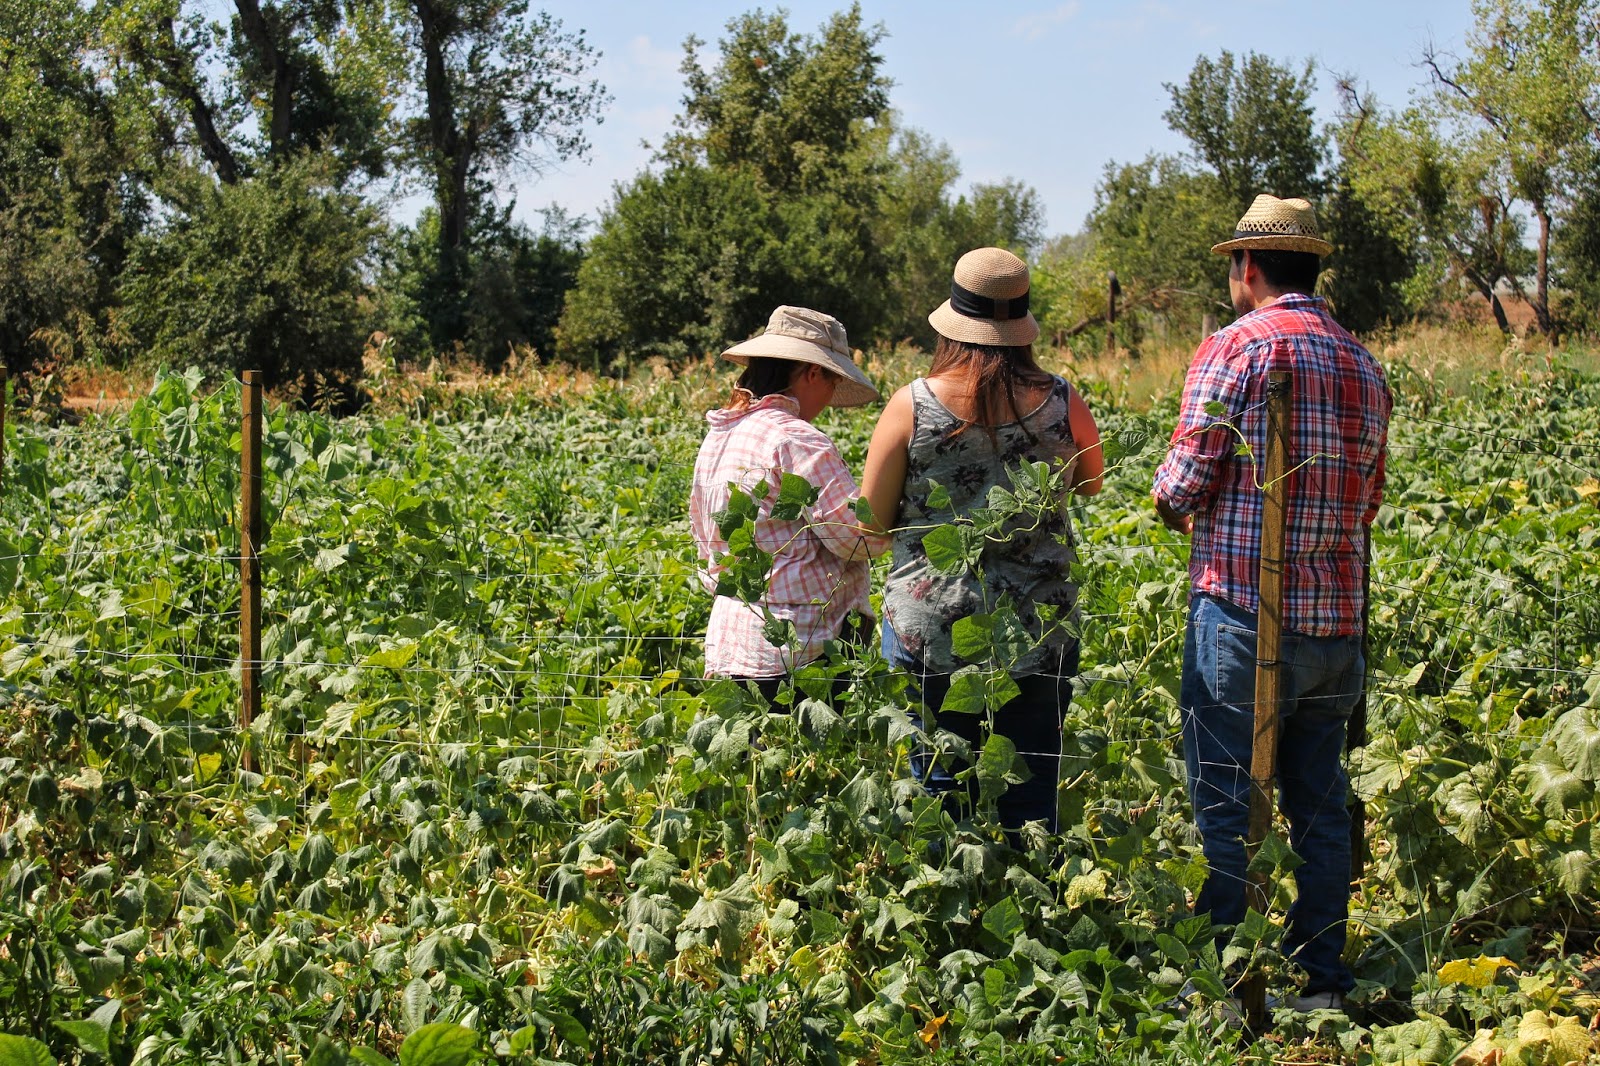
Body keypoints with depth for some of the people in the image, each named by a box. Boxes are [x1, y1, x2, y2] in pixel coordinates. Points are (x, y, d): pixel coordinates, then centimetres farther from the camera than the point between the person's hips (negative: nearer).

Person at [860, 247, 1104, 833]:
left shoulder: (912, 406, -11)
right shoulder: (1063, 404, -5)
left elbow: (871, 521, -2)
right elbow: (1091, 484, 15)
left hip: (929, 631, -1)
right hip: (1039, 633, 1)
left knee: (934, 794, 10)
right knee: (1030, 800, 10)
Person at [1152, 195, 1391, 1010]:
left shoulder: (1238, 346, -9)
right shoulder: (1364, 365, 12)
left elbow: (1183, 481, -12)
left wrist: (1177, 511, 9)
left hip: (1244, 614, -6)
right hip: (1337, 622, 7)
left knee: (1225, 808, 1)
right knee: (1320, 806, 14)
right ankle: (1320, 981, 20)